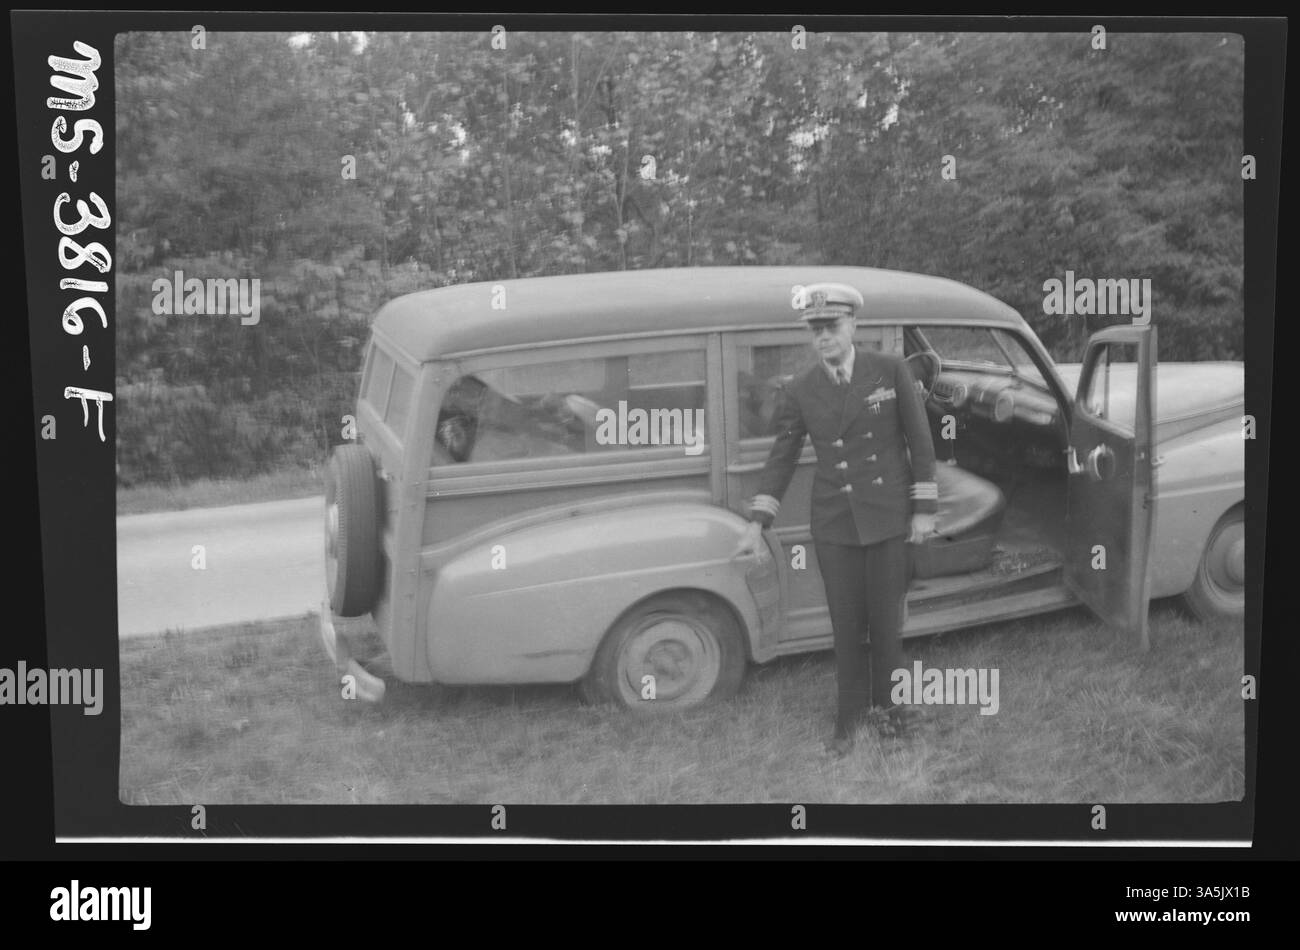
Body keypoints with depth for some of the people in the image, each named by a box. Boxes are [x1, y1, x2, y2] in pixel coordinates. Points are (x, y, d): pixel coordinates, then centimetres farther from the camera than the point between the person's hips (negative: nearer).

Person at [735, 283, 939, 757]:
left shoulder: (890, 370, -6)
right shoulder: (799, 391, -2)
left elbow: (920, 441, -1)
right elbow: (782, 458, 3)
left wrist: (924, 509, -3)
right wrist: (757, 523, -2)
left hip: (889, 517, -1)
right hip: (834, 522, 1)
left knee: (885, 617, 8)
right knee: (846, 622, 7)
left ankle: (885, 700, 30)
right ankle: (850, 711, 24)